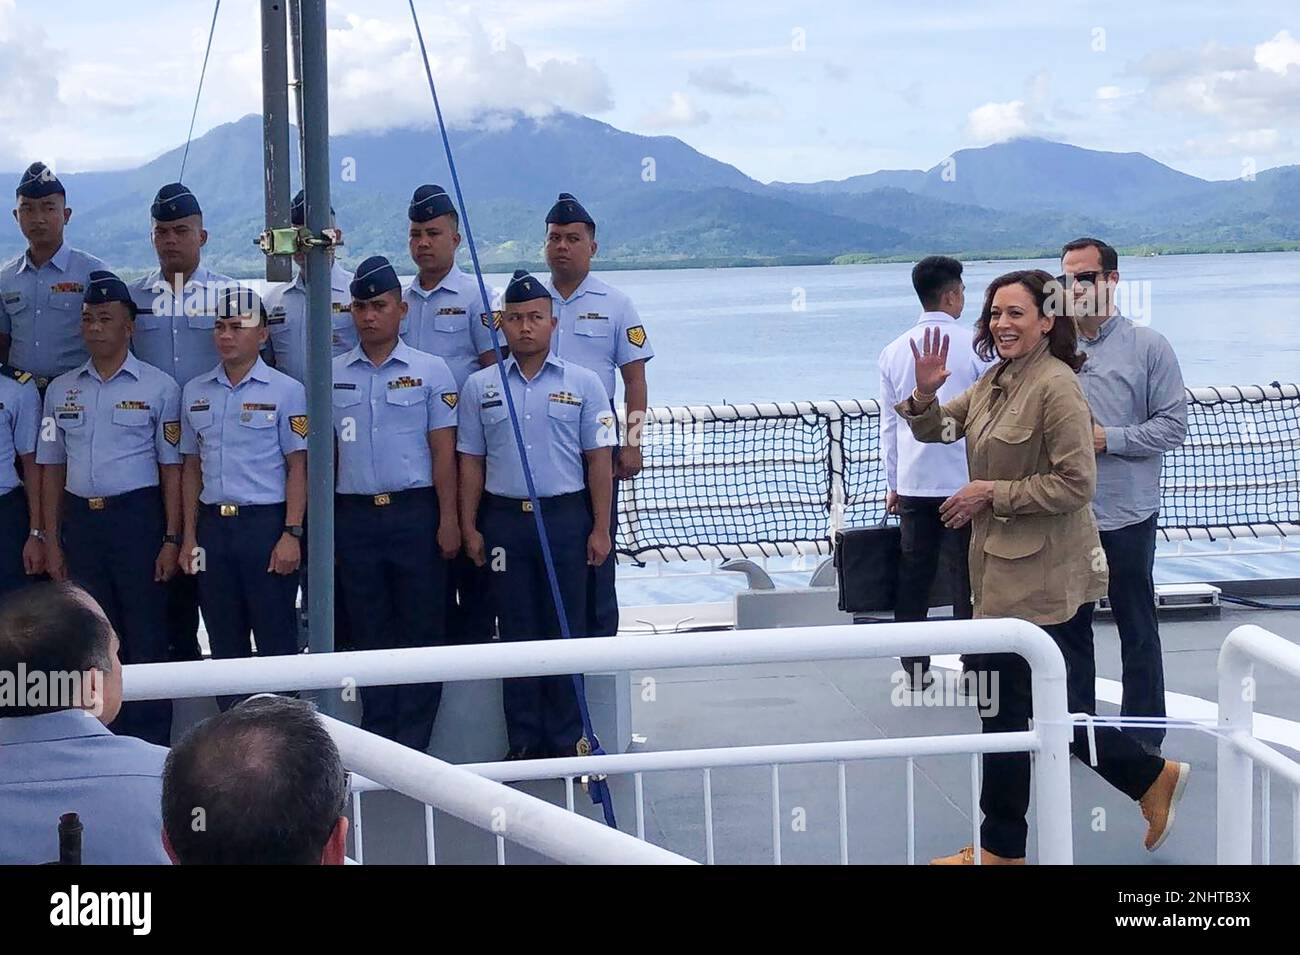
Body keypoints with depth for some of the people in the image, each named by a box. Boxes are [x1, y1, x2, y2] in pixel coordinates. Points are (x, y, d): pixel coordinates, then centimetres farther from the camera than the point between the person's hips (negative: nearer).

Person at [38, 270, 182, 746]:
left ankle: (149, 743, 7)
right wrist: (51, 540, 9)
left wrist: (171, 539, -7)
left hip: (137, 516, -4)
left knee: (145, 636, -1)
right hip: (80, 519, 4)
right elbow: (51, 468, 13)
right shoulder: (61, 389, 11)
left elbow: (171, 467, -2)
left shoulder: (159, 387, -1)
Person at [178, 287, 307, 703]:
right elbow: (192, 468, 15)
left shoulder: (286, 391, -2)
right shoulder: (195, 392, 12)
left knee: (276, 638, -2)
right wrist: (189, 536, 10)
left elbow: (298, 466, -4)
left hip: (266, 522, -5)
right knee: (224, 642, 10)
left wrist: (291, 534, -12)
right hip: (213, 525, 5)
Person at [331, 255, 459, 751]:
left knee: (421, 626, 0)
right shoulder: (332, 375, 9)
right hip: (354, 515, 3)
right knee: (368, 630, 7)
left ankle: (412, 742, 7)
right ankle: (377, 739, 15)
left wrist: (448, 519, -7)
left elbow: (443, 451, -1)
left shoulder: (431, 371, 2)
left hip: (415, 511, -2)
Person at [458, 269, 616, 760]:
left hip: (566, 518, -1)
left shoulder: (583, 384, 3)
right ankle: (524, 741, 14)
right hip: (504, 520, 2)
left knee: (566, 628, 3)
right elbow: (471, 461, 9)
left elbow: (599, 459, 2)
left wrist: (600, 529, -3)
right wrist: (469, 527, 4)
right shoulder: (479, 387, 8)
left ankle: (567, 738, 11)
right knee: (516, 630, 6)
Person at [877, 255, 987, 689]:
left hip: (913, 482, 4)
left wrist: (892, 484, 19)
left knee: (913, 573, 9)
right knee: (967, 576, 2)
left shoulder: (894, 351, 6)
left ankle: (913, 667, 12)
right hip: (965, 480, -4)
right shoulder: (974, 346, -6)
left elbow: (888, 424, 11)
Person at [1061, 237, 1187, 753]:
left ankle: (1144, 736, 17)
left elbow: (1174, 424, -7)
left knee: (1136, 626, 6)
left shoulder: (1147, 346, -4)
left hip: (1126, 514, -3)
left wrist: (1109, 438, -16)